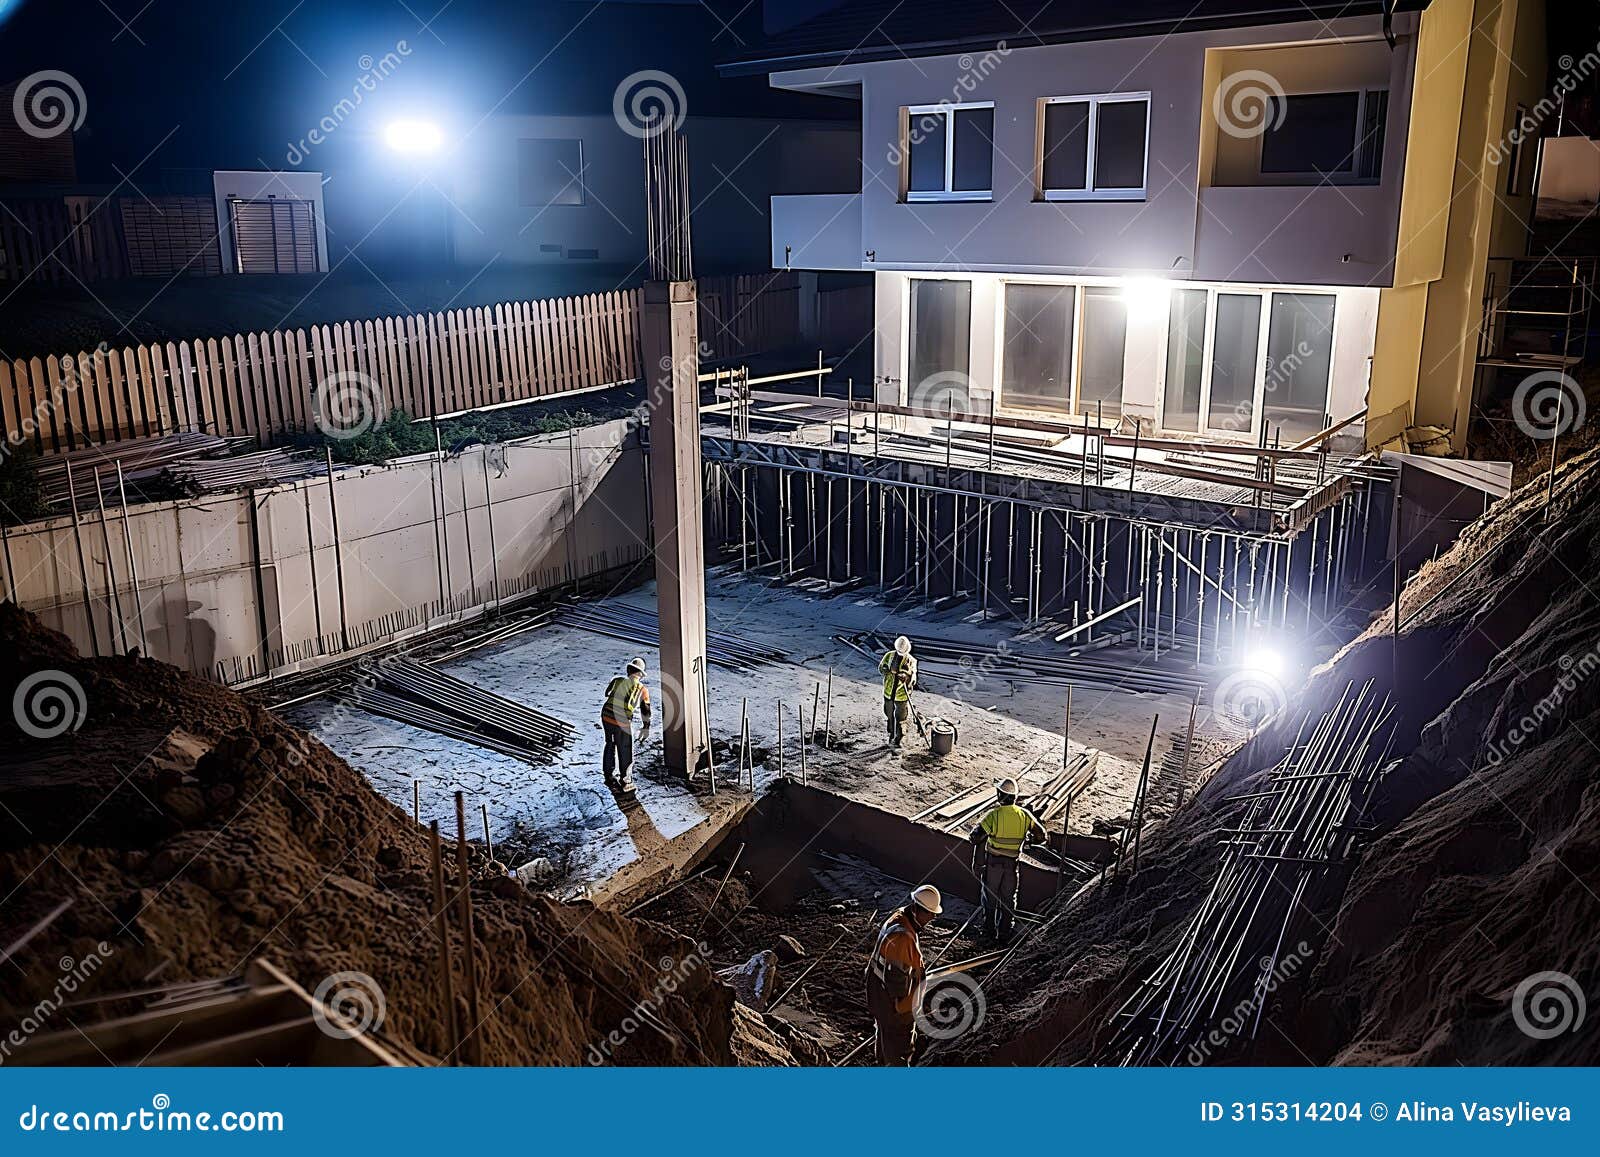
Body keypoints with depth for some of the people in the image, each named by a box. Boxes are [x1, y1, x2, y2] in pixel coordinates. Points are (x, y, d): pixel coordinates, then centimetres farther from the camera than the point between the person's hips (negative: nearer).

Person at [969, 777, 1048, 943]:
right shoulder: (1024, 814, -8)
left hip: (993, 862, -2)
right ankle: (1004, 934, 21)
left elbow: (975, 837, -20)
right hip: (1013, 863, 2)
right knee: (1009, 899, 16)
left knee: (990, 897, 15)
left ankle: (990, 931, 23)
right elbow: (1043, 836, -3)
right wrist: (1028, 837, 15)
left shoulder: (993, 815, -18)